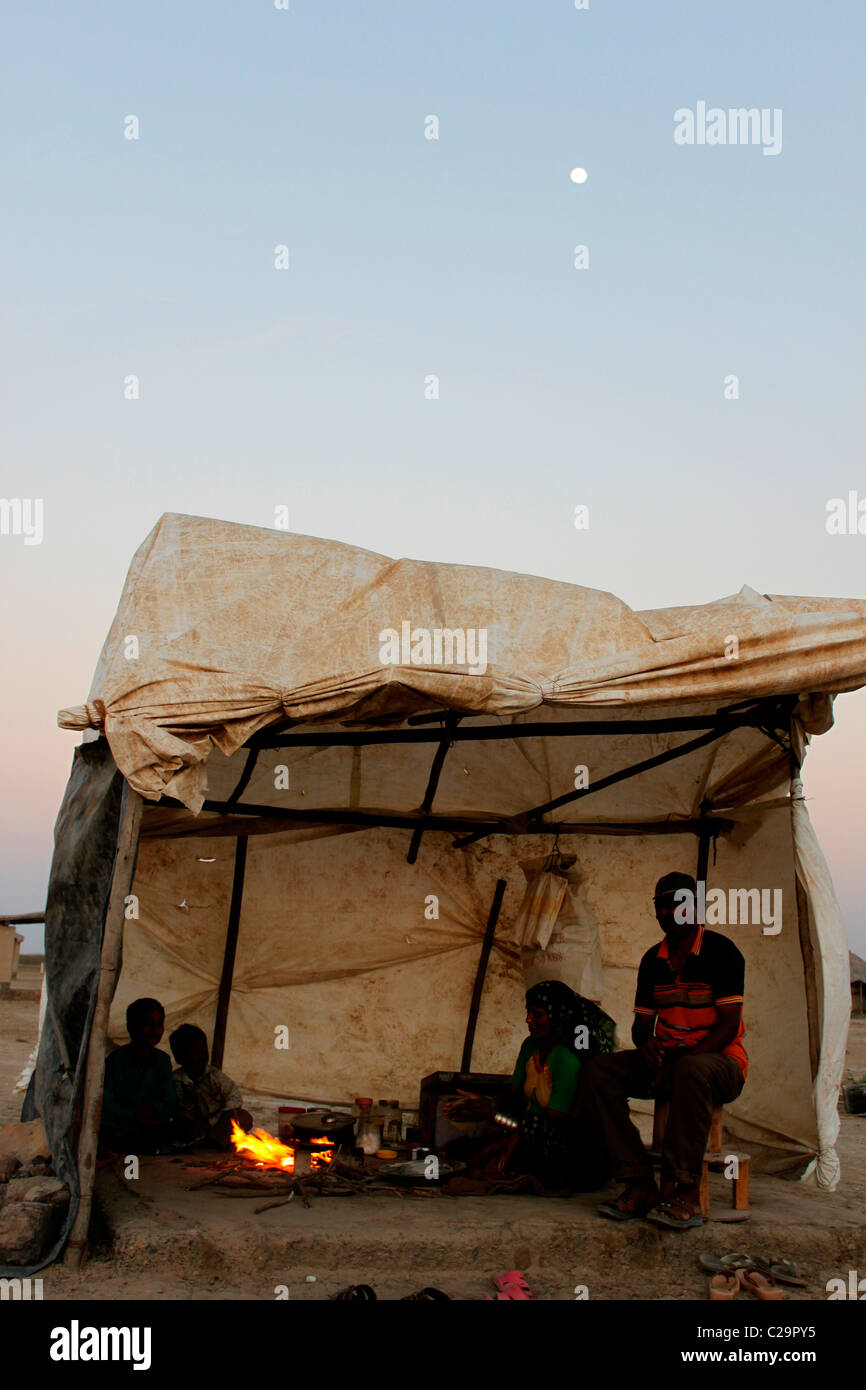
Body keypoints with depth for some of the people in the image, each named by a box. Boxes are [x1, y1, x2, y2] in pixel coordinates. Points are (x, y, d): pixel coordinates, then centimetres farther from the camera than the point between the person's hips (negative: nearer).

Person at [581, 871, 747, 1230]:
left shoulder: (721, 951, -9)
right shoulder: (653, 960, 9)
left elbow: (729, 1025, -14)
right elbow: (642, 1022, 15)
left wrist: (680, 1062, -25)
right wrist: (646, 1042, -12)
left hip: (720, 1061, -6)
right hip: (667, 1062, 6)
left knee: (692, 1071, -42)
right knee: (599, 1071, -16)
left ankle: (683, 1193, -35)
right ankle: (639, 1183, -21)